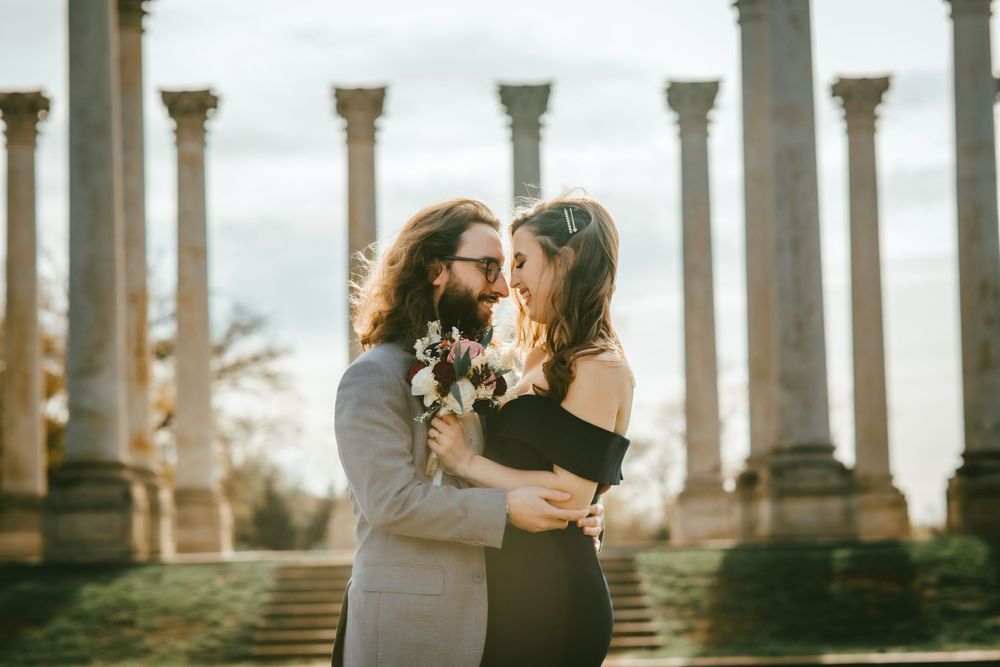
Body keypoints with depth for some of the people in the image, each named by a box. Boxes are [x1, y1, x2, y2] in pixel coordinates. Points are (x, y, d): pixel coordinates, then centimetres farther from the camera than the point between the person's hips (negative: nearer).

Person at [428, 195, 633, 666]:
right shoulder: (545, 360, 15)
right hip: (515, 587, 8)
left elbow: (570, 493, -20)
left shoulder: (599, 367, -13)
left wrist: (467, 462, -15)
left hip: (551, 594, -8)